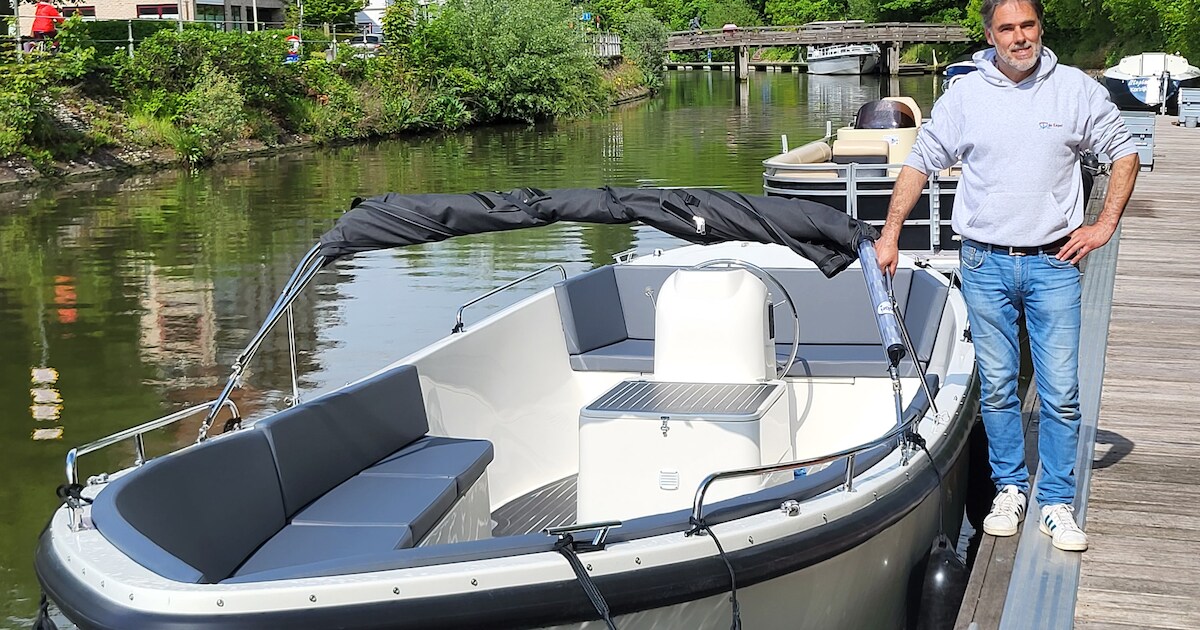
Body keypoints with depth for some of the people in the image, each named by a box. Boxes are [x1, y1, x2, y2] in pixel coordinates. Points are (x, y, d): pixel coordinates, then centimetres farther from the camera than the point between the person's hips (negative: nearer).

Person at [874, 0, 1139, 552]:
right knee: (997, 387, 8)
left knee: (1061, 391, -1)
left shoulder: (1076, 89, 1)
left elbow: (1123, 153, 11)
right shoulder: (965, 96, 1)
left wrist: (1104, 225, 2)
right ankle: (1009, 488, 23)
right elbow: (921, 162, 9)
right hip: (985, 263, 1)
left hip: (1054, 262, 0)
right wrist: (890, 233, 4)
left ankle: (1056, 503, 10)